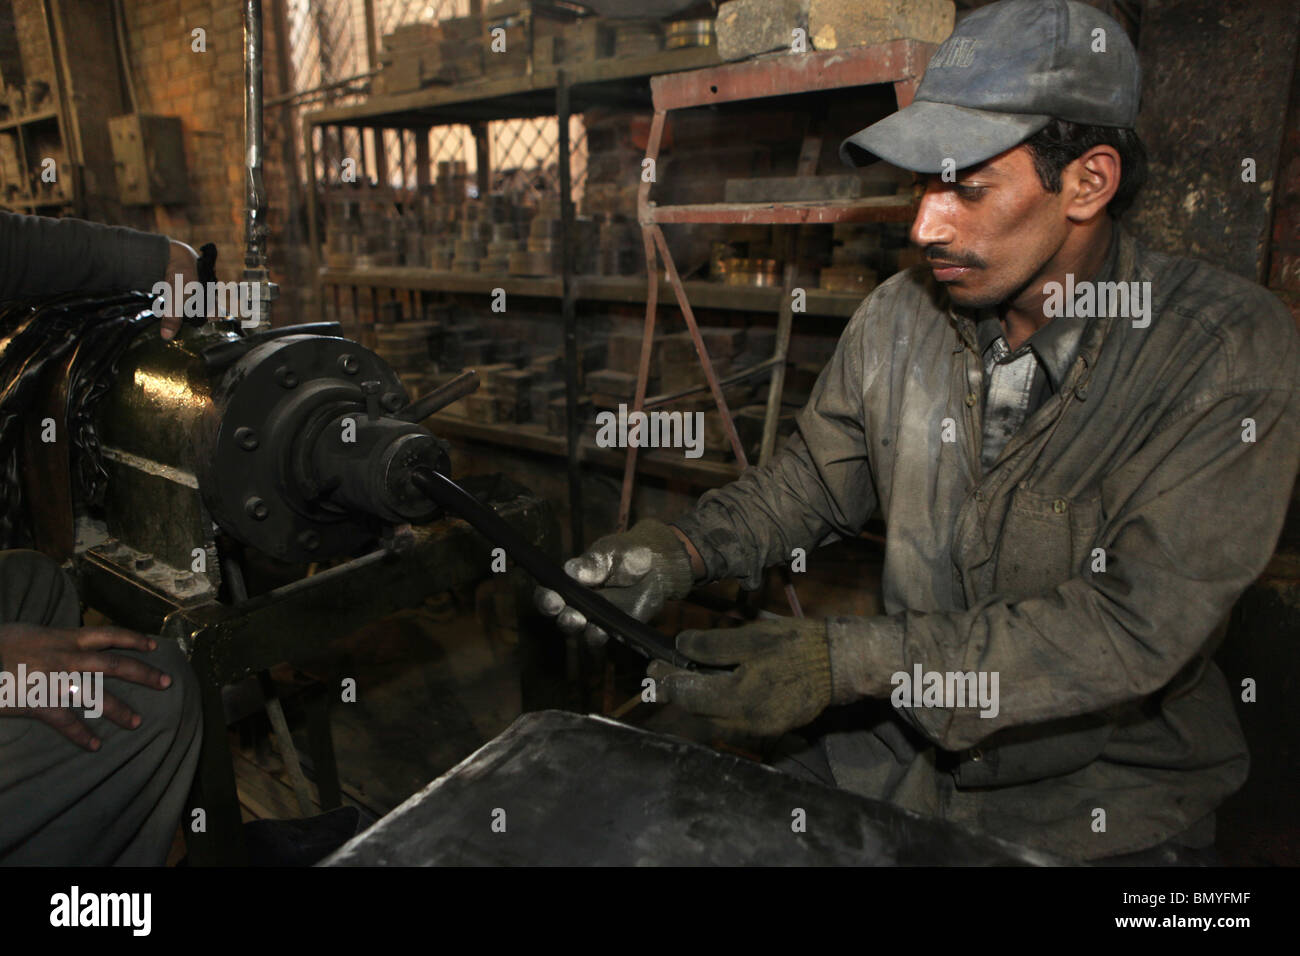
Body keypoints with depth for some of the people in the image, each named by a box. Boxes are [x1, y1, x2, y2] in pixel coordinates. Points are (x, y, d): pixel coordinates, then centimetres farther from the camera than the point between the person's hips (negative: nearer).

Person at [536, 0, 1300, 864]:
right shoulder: (901, 316, -6)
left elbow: (1143, 623, -23)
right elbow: (814, 478, 6)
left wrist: (849, 662, -30)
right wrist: (685, 550, -13)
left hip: (1106, 789, -1)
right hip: (902, 741, 2)